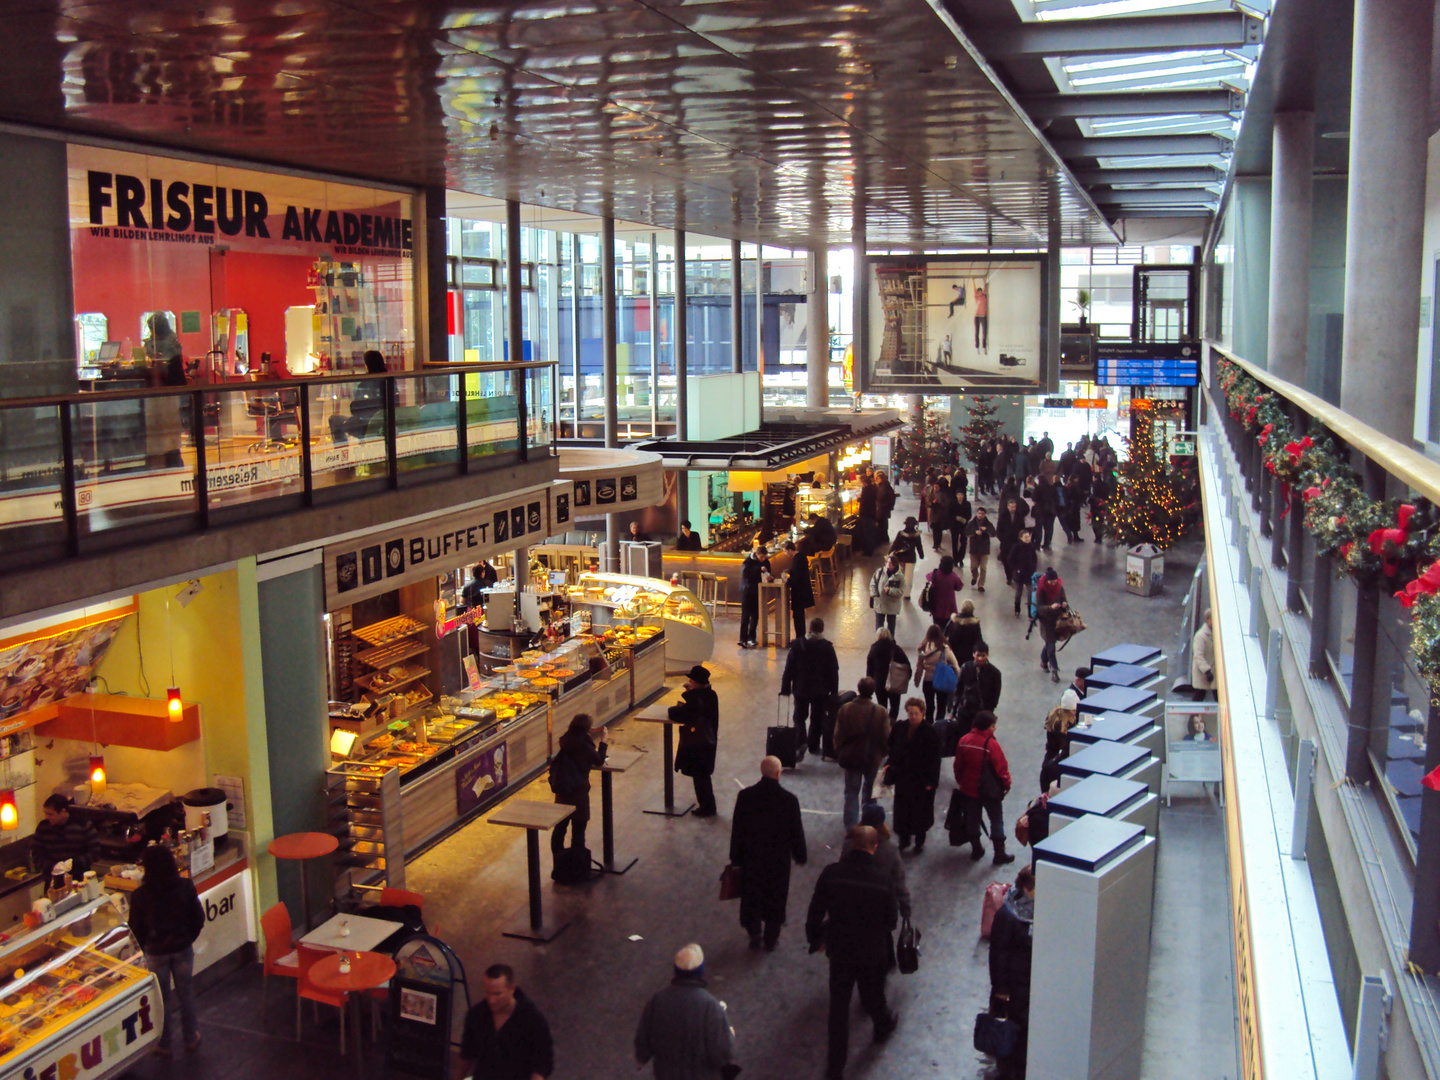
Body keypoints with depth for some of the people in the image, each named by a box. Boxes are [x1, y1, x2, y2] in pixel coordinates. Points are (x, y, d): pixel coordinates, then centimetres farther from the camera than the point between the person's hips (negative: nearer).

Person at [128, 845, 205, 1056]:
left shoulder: (139, 896, -20)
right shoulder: (185, 887, -14)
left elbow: (136, 929, -9)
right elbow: (198, 918, -5)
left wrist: (145, 949, 9)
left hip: (156, 953, -2)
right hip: (183, 949, 2)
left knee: (162, 998, 16)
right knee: (186, 992, 19)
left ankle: (164, 1044, 29)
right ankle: (191, 1038, 33)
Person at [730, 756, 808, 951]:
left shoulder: (745, 796, -15)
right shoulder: (789, 800, -19)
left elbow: (737, 830, -6)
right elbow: (797, 832, -9)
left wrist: (735, 858, 6)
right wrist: (800, 856, 7)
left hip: (751, 857, 1)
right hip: (779, 860, -1)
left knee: (751, 896, 21)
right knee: (775, 898, 17)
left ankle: (755, 933, 27)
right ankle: (770, 940, 29)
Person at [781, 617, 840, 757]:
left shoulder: (797, 644, -9)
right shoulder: (827, 647, -12)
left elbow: (789, 668, -6)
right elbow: (834, 671, -6)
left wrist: (785, 688, 2)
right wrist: (834, 691, 3)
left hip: (801, 689, 1)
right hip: (821, 691, -1)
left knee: (799, 716, 15)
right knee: (817, 718, 14)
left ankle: (801, 741, -4)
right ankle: (814, 745, 20)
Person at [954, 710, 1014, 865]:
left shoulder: (964, 740, -6)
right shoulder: (991, 744, -22)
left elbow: (958, 765, 4)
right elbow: (1001, 768, -16)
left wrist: (961, 782, 19)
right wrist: (1006, 784, 1)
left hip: (968, 789, 5)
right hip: (989, 791, -5)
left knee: (972, 820, 18)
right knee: (996, 821, 10)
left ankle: (976, 849, 29)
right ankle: (999, 854, 17)